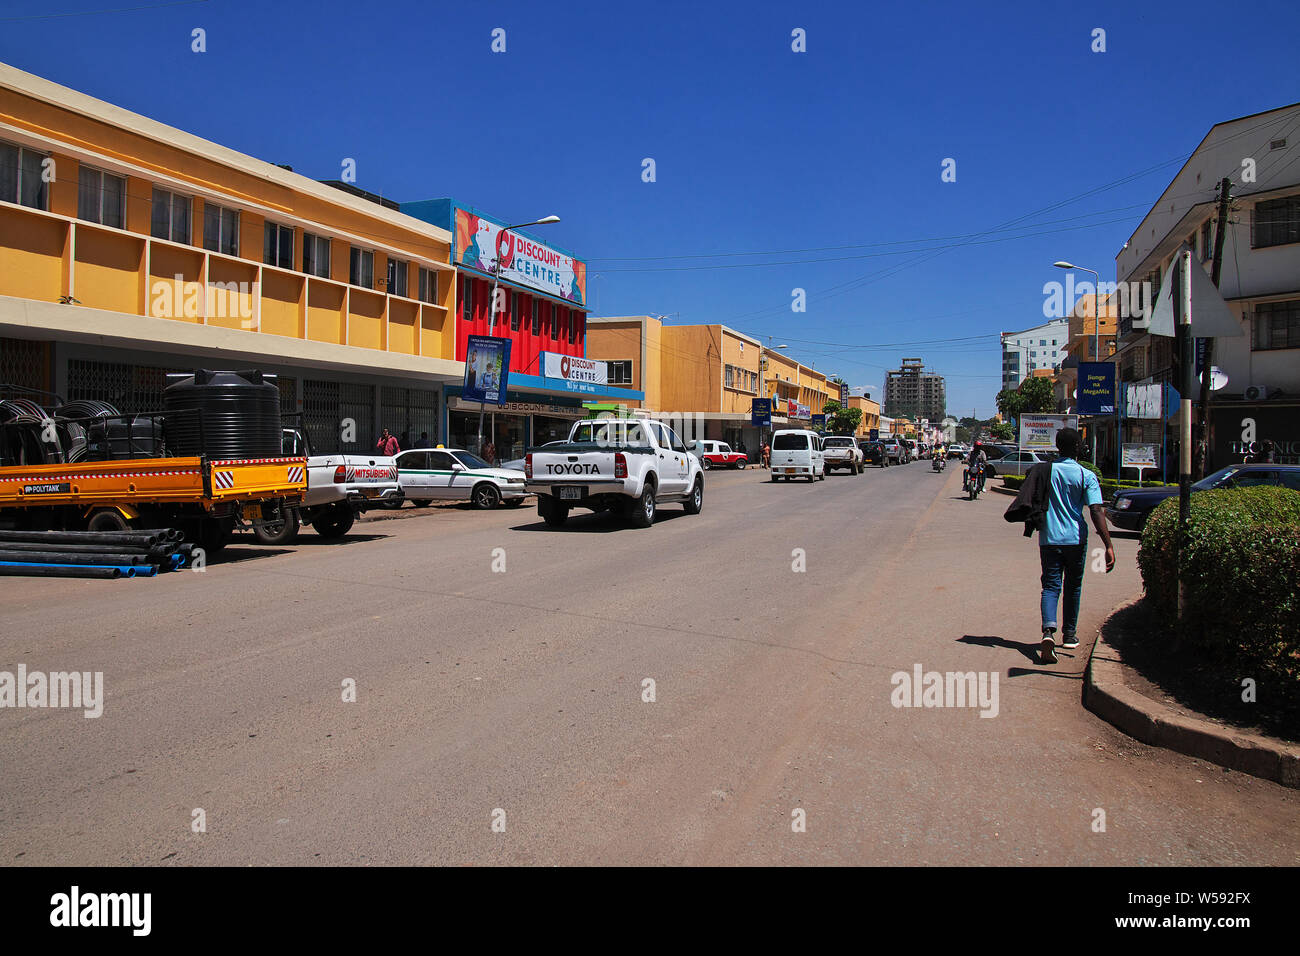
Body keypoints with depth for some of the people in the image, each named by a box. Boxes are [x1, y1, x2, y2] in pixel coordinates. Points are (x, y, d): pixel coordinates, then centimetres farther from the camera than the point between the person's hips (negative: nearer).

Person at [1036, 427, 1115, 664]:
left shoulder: (1043, 470, 0)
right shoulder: (1086, 476, -7)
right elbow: (1096, 512, -14)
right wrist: (1109, 546, -15)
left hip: (1048, 539, 1)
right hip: (1076, 539, -1)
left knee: (1050, 586, 1)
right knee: (1073, 587, 17)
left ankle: (1048, 630, -24)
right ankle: (1069, 634, 28)